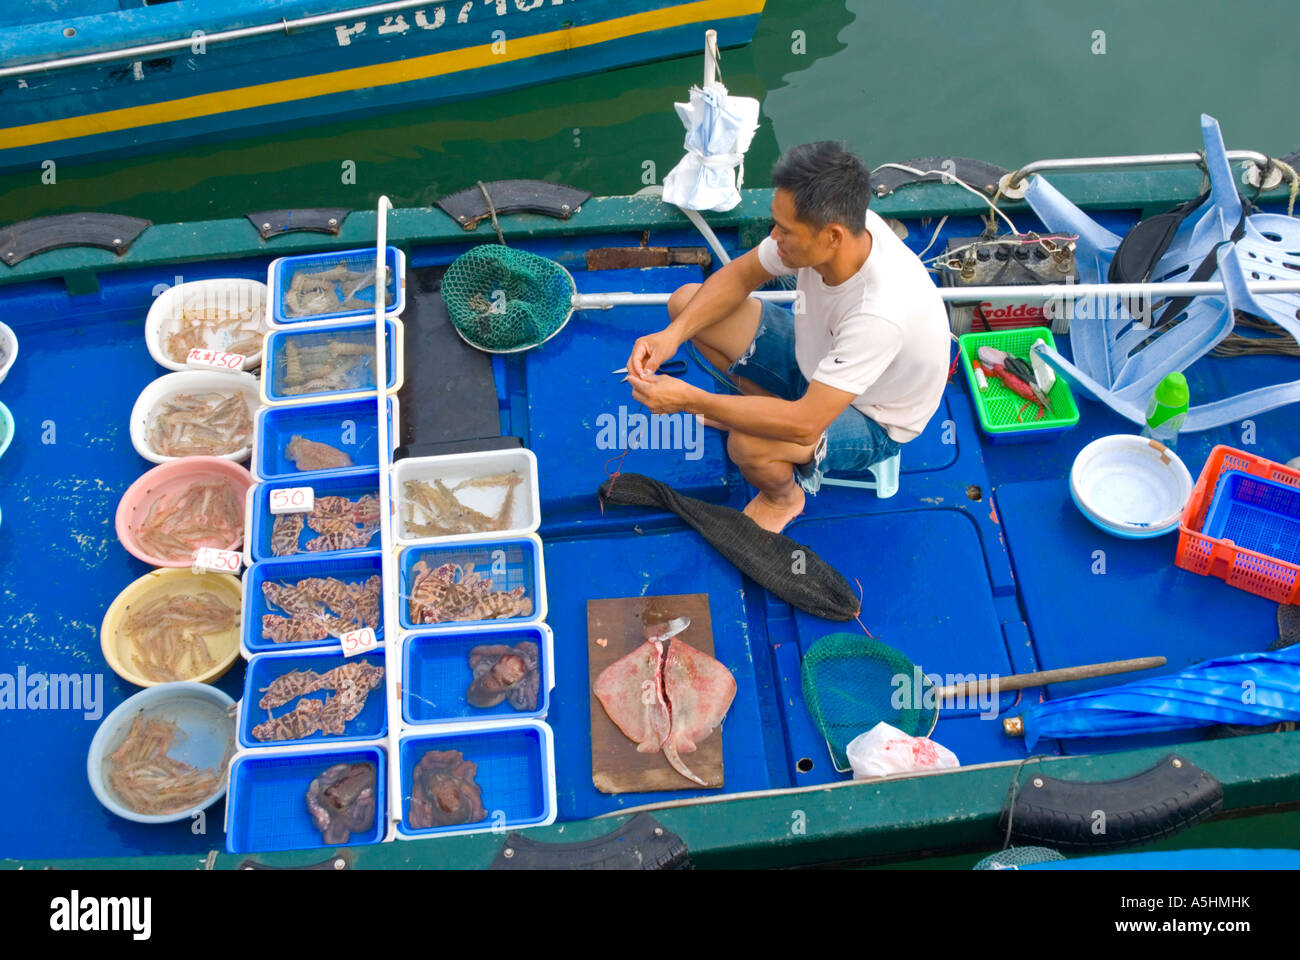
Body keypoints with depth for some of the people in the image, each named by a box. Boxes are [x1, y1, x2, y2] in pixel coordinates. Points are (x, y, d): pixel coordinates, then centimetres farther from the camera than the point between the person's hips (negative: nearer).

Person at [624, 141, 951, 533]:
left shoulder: (882, 311, -43)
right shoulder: (824, 226, -23)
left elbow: (805, 425, -41)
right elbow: (741, 274, -6)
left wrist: (689, 400, -38)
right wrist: (673, 335, -21)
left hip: (874, 420, -7)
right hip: (816, 355, 7)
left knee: (748, 444, -37)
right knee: (686, 300, -4)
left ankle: (783, 497, 2)